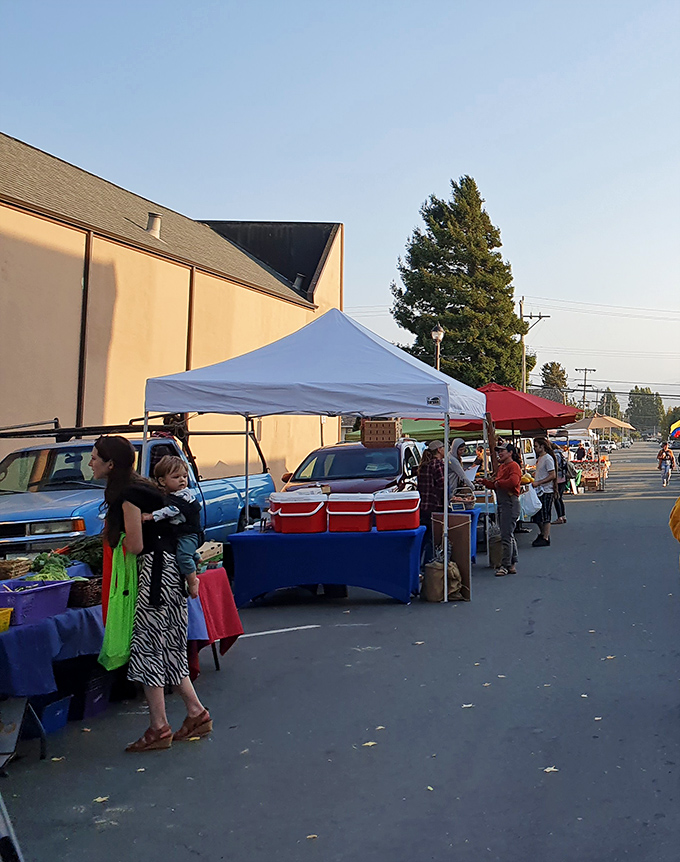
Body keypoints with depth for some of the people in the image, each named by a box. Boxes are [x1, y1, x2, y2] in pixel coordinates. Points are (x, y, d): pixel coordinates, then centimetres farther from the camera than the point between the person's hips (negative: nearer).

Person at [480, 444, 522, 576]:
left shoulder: (514, 466, -11)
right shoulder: (501, 467, 19)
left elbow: (513, 482, -28)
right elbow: (496, 485, 23)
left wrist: (498, 483, -14)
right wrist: (484, 482, 9)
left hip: (510, 503, -10)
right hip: (501, 503, 10)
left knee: (506, 536, -9)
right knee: (509, 536, 15)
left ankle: (505, 565, -4)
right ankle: (512, 565, 22)